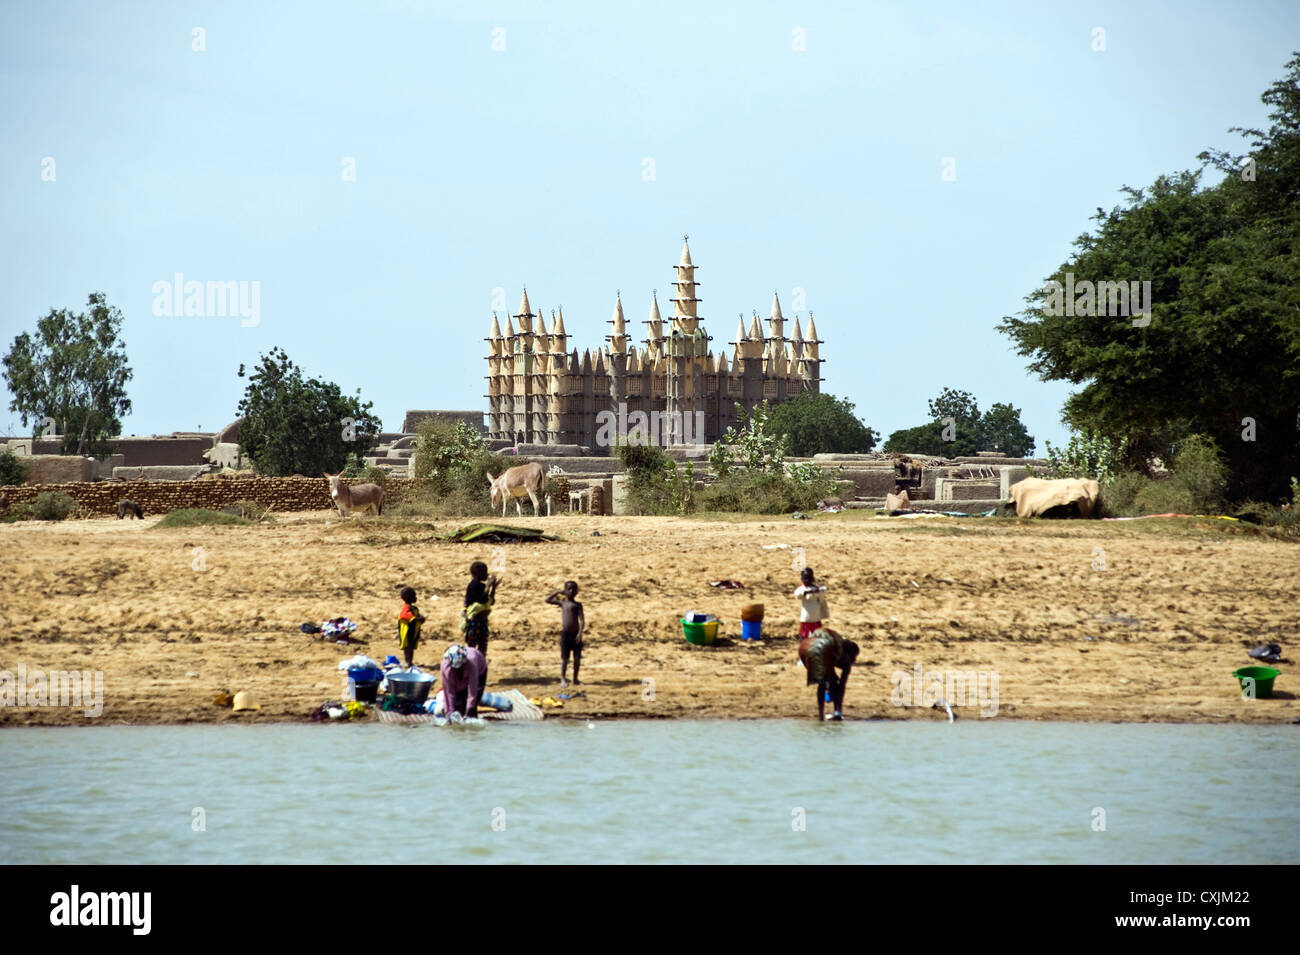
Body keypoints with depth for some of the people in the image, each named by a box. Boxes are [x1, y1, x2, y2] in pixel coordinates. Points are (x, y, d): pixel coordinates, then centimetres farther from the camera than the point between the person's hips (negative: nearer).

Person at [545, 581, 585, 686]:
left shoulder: (578, 605, 5)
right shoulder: (562, 603, 12)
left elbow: (582, 620, -3)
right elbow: (547, 600, 9)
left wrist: (580, 633, -16)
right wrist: (558, 593, 11)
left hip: (576, 633, 0)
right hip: (565, 633, 0)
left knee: (577, 657, 1)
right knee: (564, 658, -4)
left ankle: (575, 678, 11)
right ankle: (562, 679, -4)